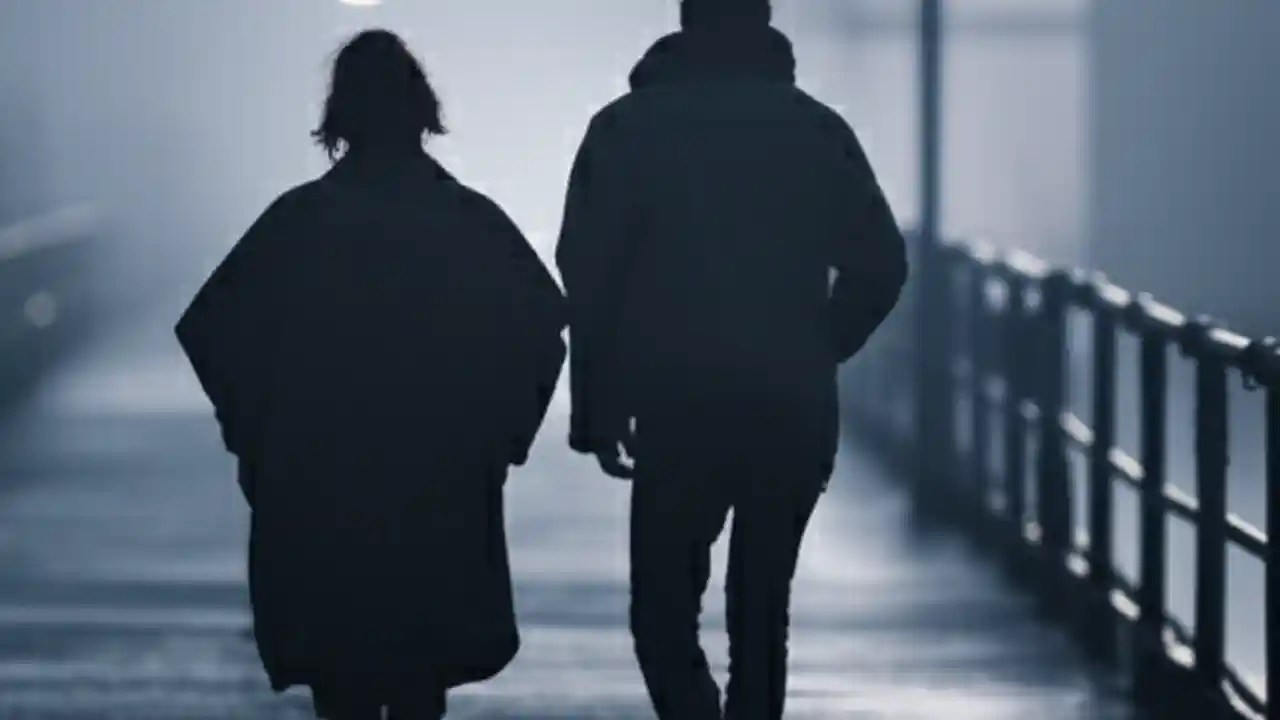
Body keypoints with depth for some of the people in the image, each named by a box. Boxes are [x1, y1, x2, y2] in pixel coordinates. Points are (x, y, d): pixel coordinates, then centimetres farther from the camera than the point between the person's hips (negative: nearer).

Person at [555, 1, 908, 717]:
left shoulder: (627, 128, 0)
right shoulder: (818, 128, 6)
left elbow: (587, 277, -6)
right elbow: (881, 265, 3)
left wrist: (597, 412, -1)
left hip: (679, 411, -2)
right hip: (795, 414, 2)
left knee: (665, 606, 6)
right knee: (762, 611, 15)